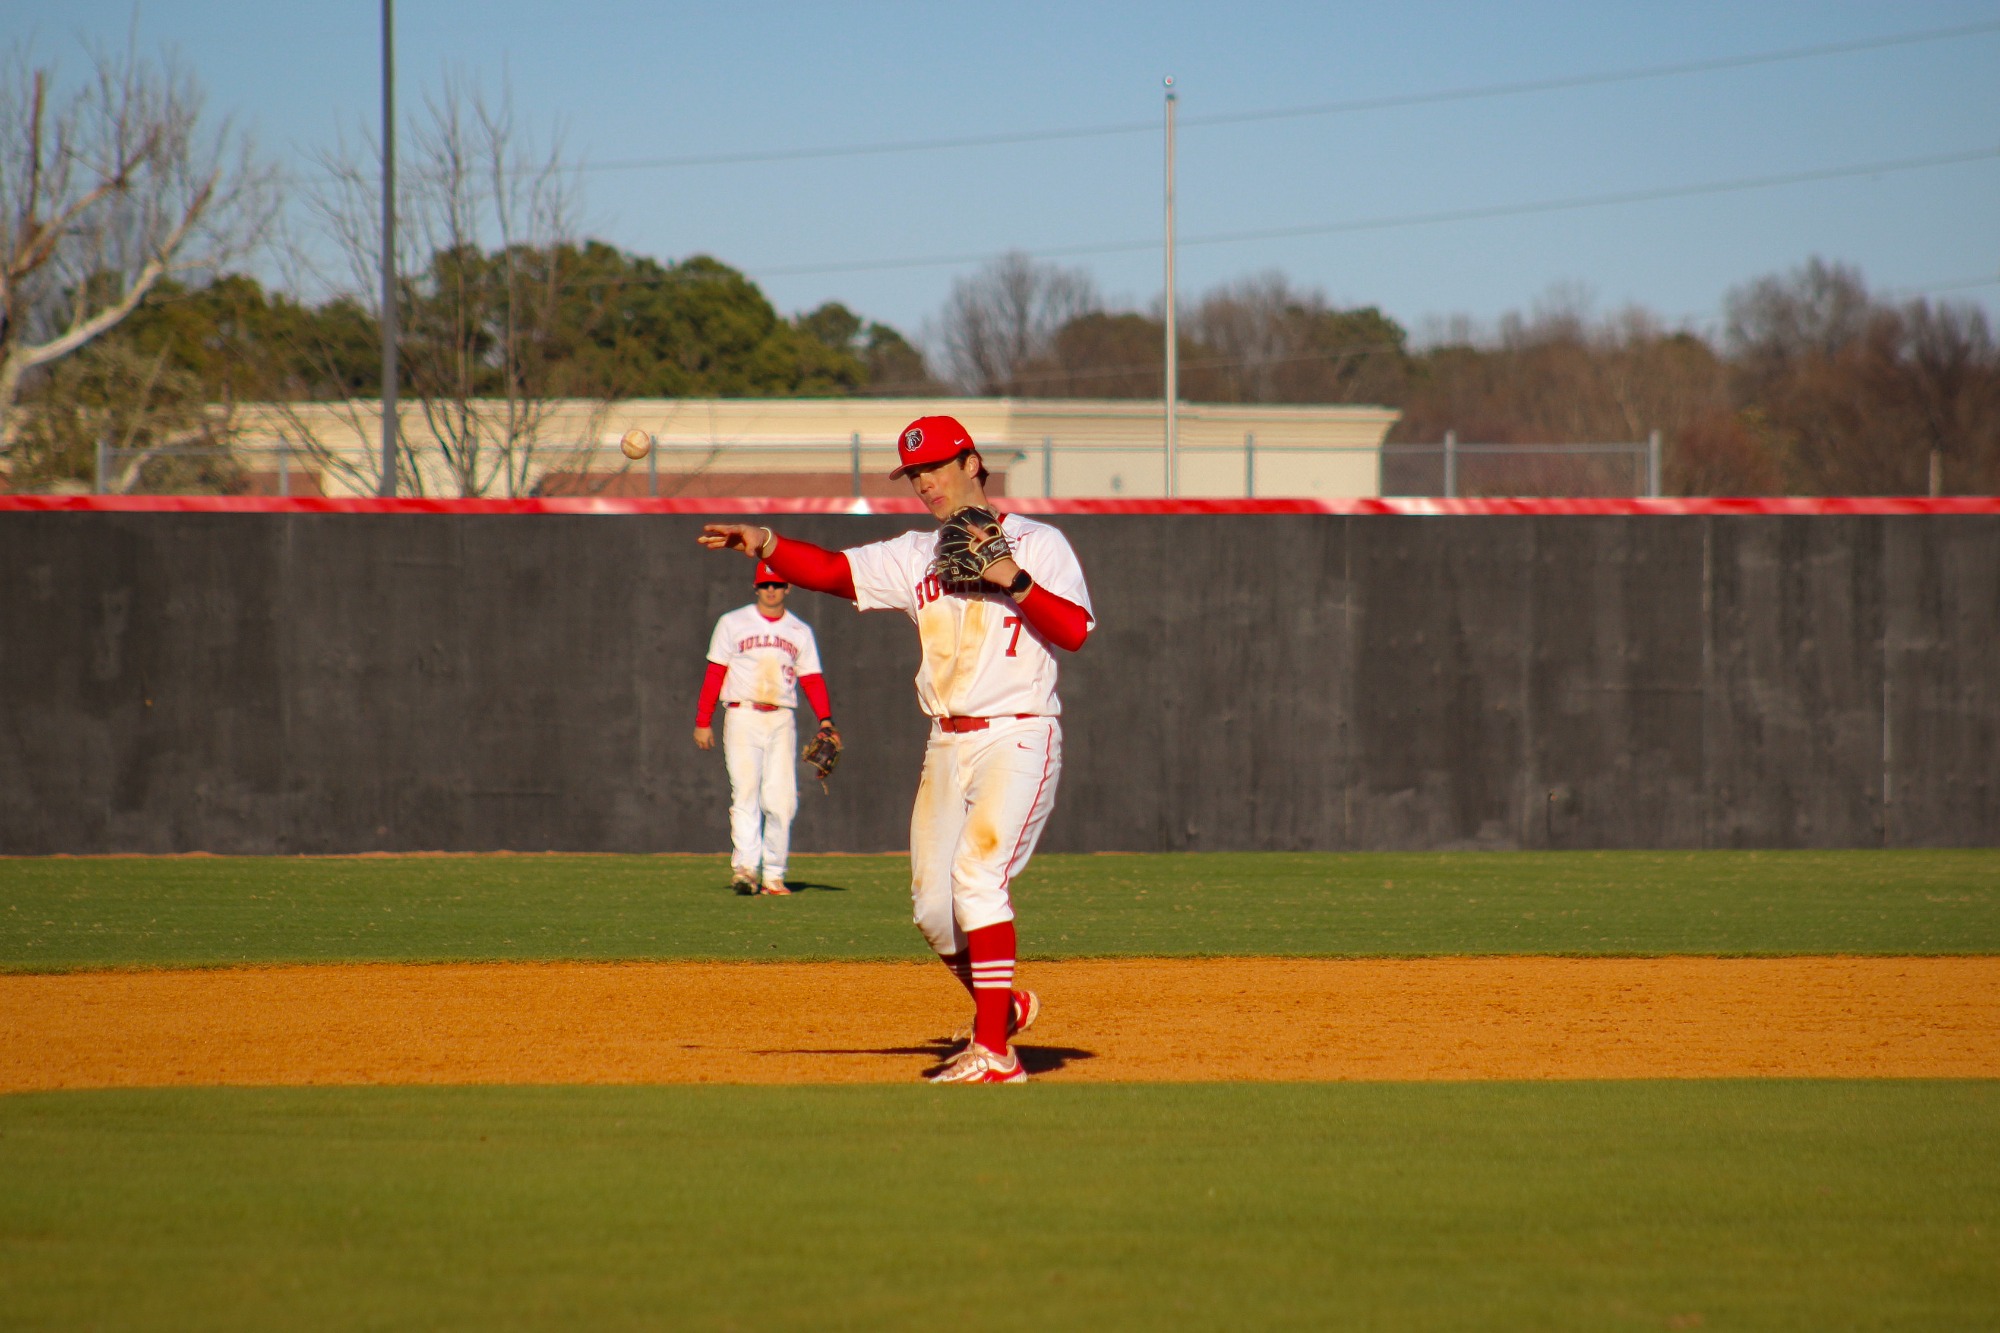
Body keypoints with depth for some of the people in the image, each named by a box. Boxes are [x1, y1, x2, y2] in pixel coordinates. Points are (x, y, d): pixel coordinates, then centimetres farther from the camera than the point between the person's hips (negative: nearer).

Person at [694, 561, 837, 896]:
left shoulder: (800, 632, 14)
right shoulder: (733, 624, 6)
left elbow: (812, 679, 7)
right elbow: (714, 675, 4)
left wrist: (825, 719, -7)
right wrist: (703, 722, -2)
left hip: (781, 720, 3)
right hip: (742, 717, -3)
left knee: (781, 800, -2)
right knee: (746, 793, -13)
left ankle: (773, 876, 3)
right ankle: (745, 867, -22)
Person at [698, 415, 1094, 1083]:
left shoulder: (1039, 544, -1)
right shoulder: (916, 556, 14)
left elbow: (1076, 631, -13)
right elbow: (831, 570, 1)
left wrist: (1016, 580, -23)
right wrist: (764, 543, -15)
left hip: (1017, 738, -6)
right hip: (947, 746, 6)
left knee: (976, 876, -21)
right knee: (932, 904, 5)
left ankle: (994, 1051, -20)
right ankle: (1004, 1006, 30)